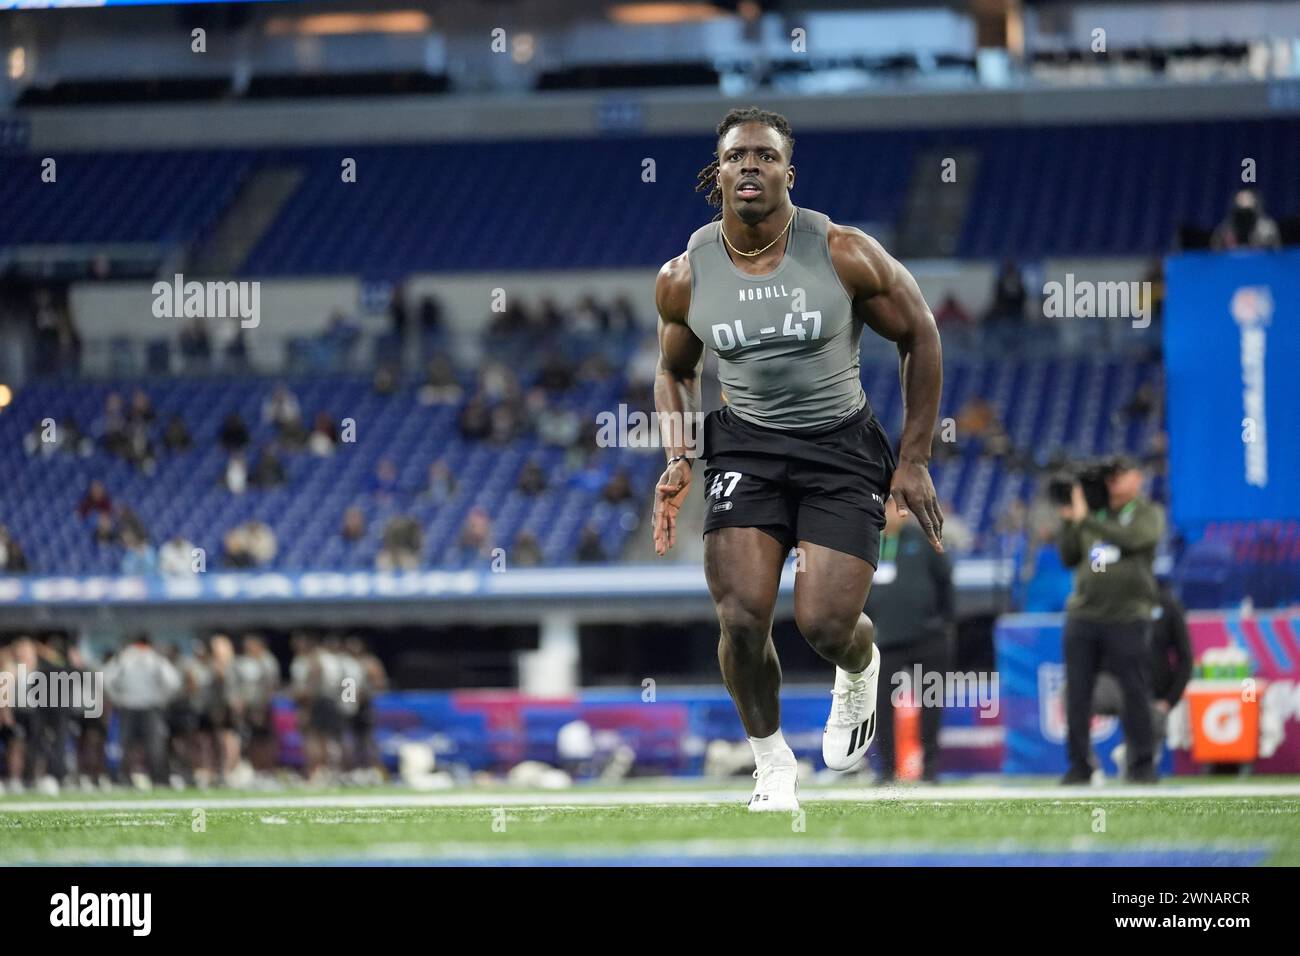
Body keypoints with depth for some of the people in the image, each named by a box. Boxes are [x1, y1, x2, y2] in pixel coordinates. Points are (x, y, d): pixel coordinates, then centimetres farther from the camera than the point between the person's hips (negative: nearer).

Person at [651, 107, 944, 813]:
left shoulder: (844, 254, -12)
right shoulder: (684, 277, -5)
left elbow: (919, 338, 0)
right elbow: (675, 371, 14)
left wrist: (915, 461, -1)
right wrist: (679, 460, -2)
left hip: (842, 445, -2)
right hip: (745, 446, 2)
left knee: (824, 625, -12)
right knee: (741, 618, -14)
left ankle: (860, 670, 29)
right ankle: (771, 762, 12)